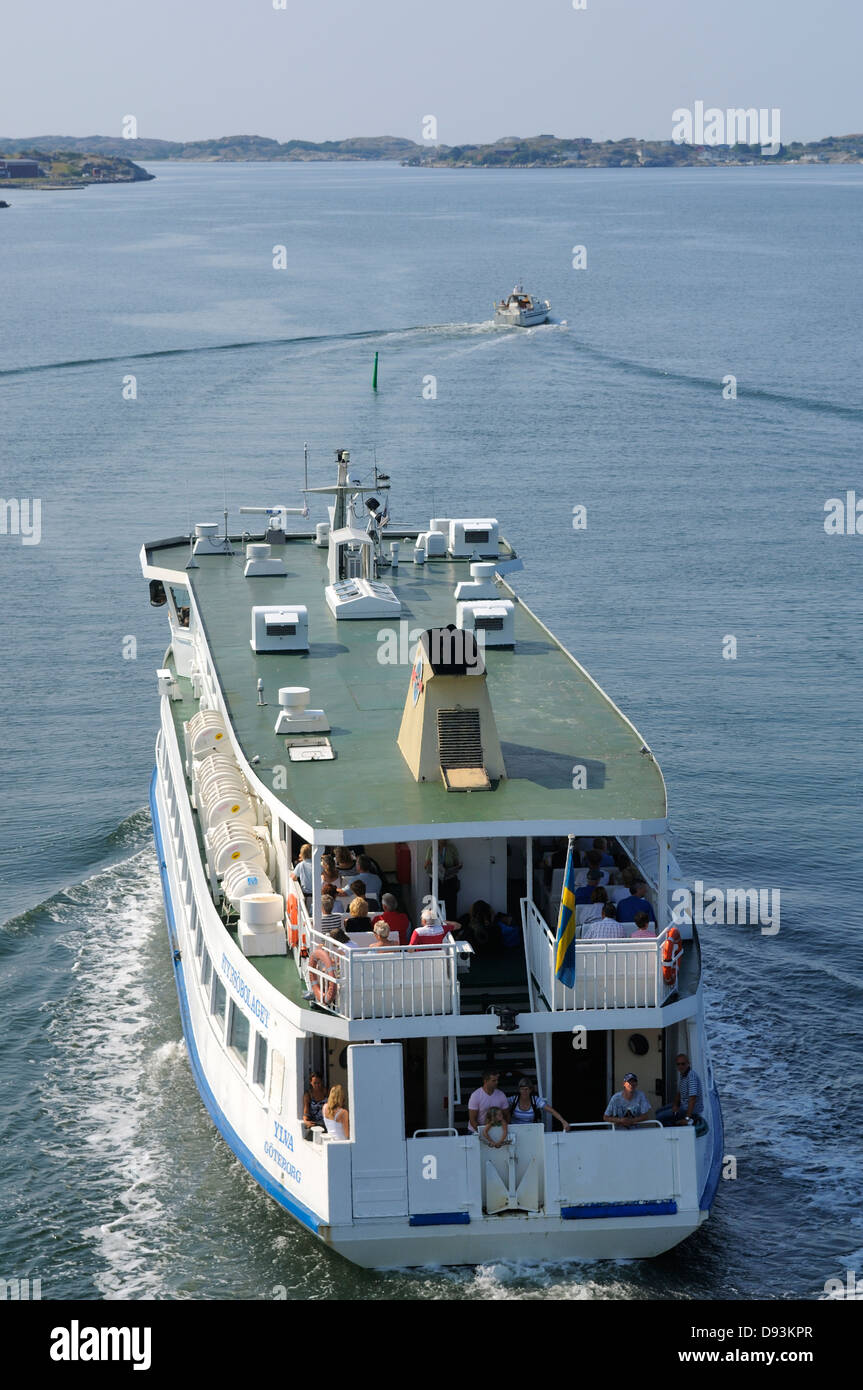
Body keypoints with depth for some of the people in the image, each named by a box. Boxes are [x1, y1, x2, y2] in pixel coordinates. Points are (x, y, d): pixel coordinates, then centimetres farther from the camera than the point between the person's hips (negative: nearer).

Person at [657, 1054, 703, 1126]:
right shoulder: (681, 1075, 7)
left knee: (660, 1117, -16)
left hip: (692, 1109, -10)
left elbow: (693, 1098, -30)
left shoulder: (691, 1076, -24)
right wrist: (675, 1105, -1)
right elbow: (679, 1094, 18)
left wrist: (687, 1118, -32)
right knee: (658, 1112, 17)